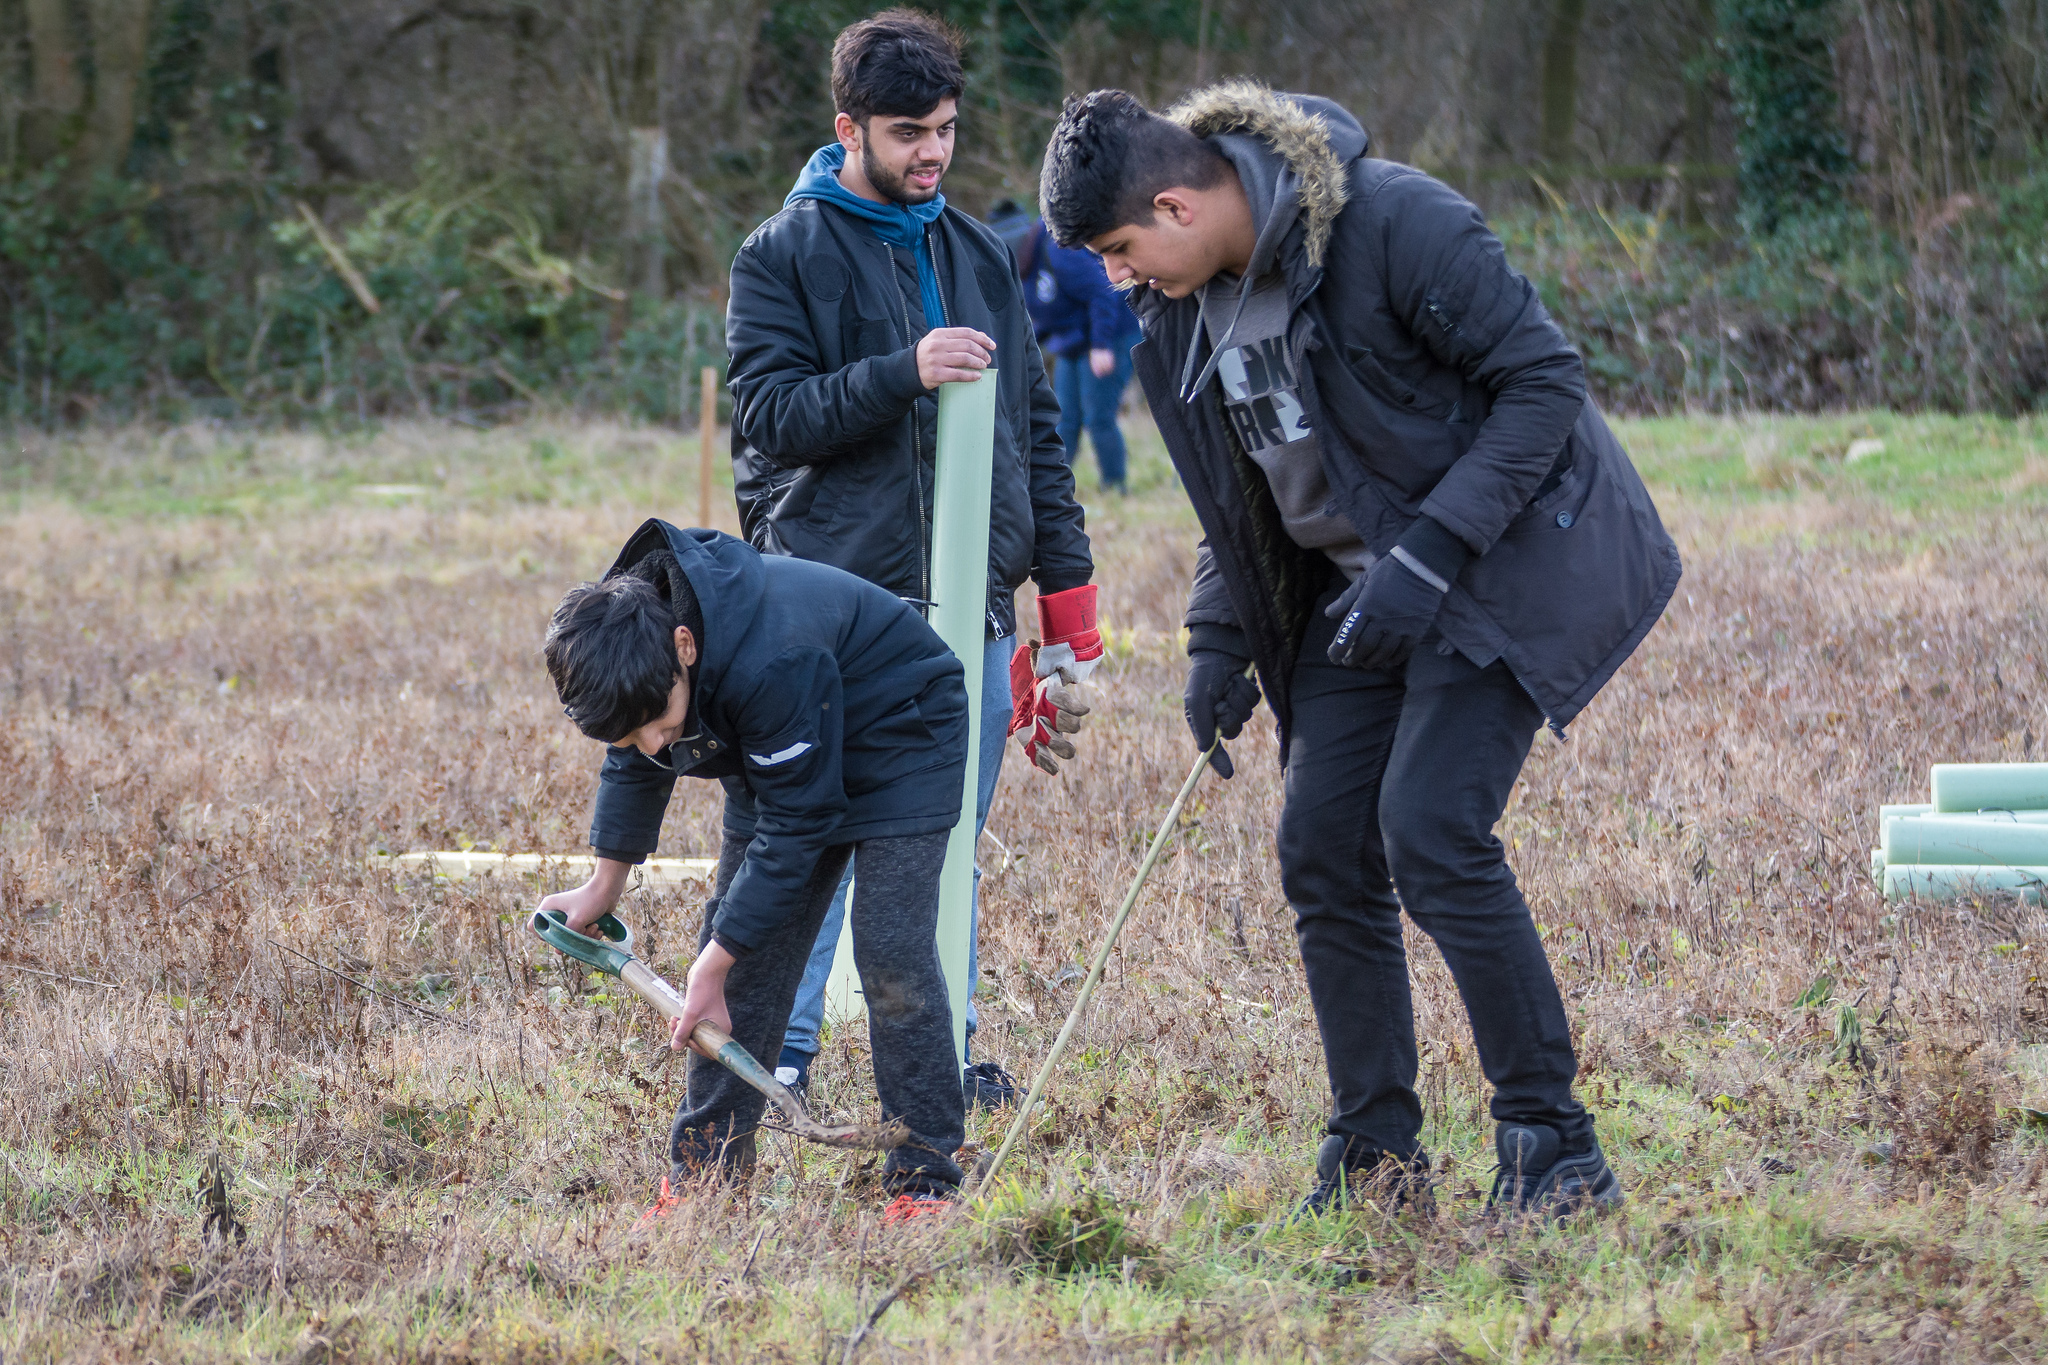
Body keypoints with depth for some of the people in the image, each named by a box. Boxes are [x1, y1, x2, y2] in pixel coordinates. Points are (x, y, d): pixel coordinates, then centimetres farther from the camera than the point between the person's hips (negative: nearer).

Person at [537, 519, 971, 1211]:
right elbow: (634, 760, 4)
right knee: (746, 958, 0)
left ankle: (925, 1175, -9)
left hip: (900, 744, -7)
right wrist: (604, 885, 11)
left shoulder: (770, 664, -43)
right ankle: (703, 1171, 5)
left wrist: (714, 965, -26)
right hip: (777, 755, 7)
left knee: (891, 957, -16)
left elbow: (795, 823, -32)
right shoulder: (618, 634, -20)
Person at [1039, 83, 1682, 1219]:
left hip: (1505, 560, -8)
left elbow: (1543, 380, -20)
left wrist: (1429, 553, -25)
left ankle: (1553, 1149, -10)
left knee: (1432, 835, -19)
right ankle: (1375, 1157, 11)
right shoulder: (1186, 311, 1)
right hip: (1360, 591, 8)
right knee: (1323, 851, 1)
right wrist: (1220, 641, 3)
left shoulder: (1396, 223, -23)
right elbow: (1240, 493, 16)